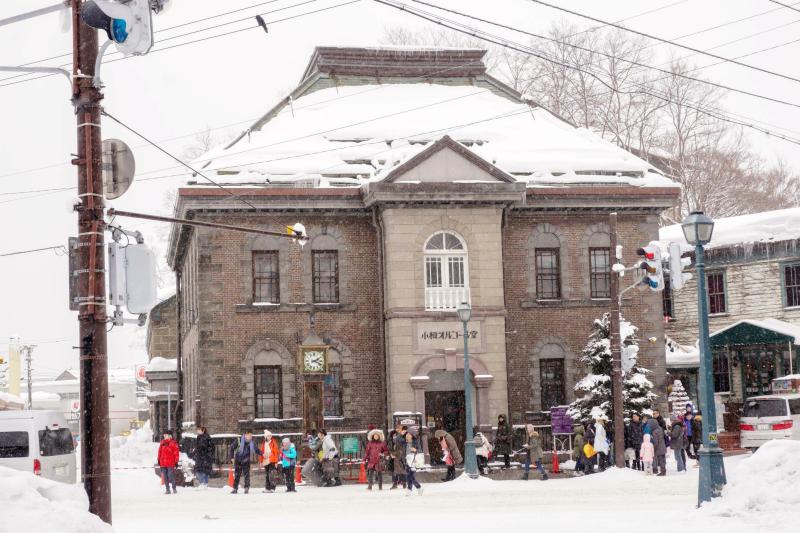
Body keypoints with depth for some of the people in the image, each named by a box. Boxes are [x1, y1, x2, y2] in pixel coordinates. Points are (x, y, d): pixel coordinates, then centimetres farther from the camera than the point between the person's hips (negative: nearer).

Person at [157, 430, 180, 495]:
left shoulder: (173, 443, -3)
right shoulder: (162, 442, 12)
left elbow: (176, 453, -4)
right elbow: (160, 452, 19)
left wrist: (176, 462, -7)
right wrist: (159, 460, 17)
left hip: (170, 463, -5)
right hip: (163, 463, 5)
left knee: (171, 476, -8)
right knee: (165, 477, 7)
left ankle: (174, 489, 2)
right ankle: (167, 489, 13)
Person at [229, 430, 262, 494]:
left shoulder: (251, 443, 0)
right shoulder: (239, 440, -9)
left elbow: (256, 450, 4)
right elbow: (232, 448, -2)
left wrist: (262, 454, -13)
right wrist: (232, 457, -4)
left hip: (246, 461, 1)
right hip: (238, 461, -1)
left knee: (247, 475, -4)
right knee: (237, 475, 4)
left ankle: (246, 488, 3)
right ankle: (235, 488, 10)